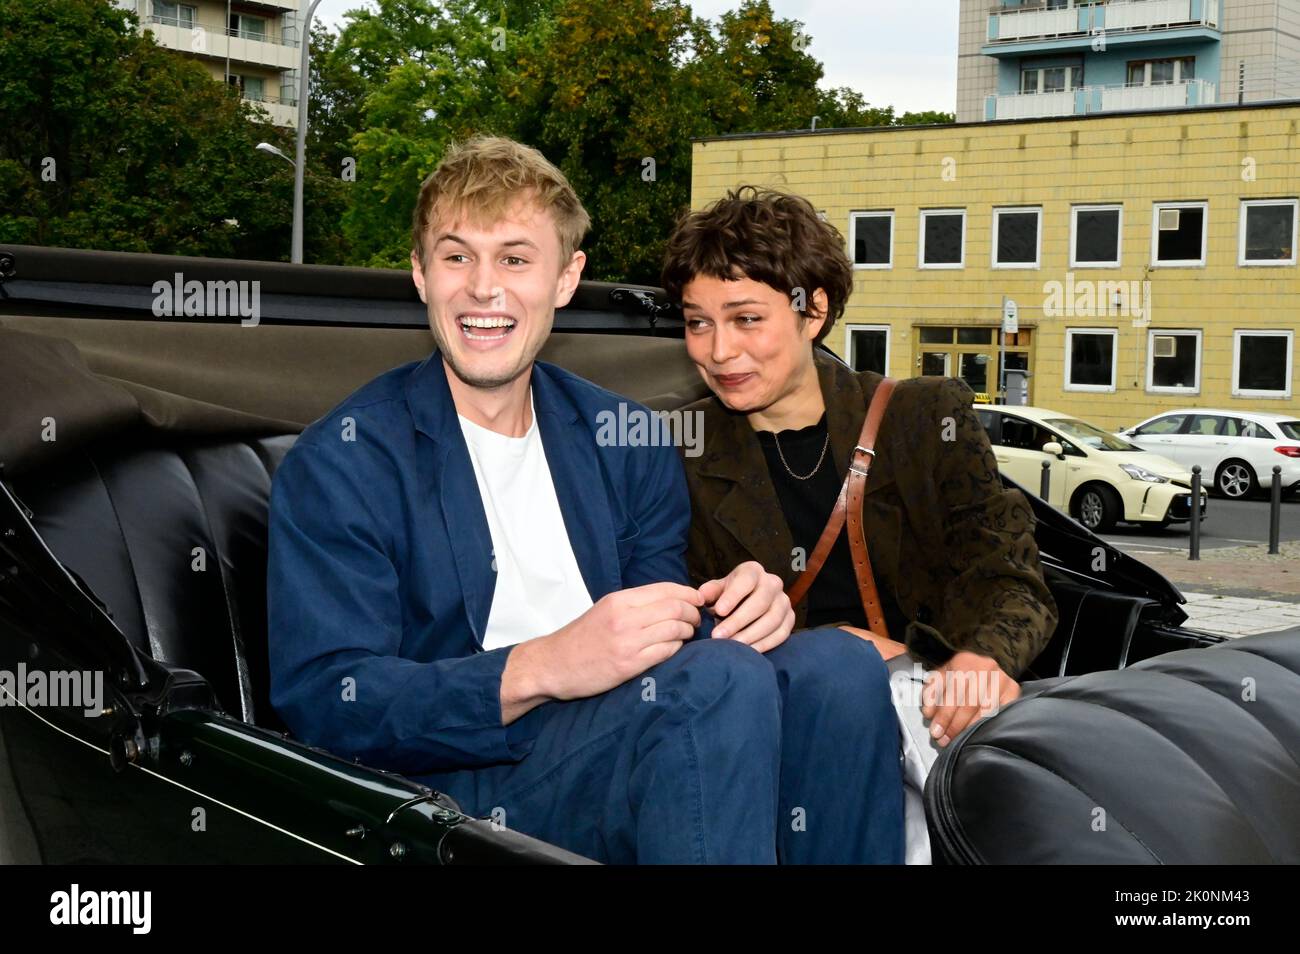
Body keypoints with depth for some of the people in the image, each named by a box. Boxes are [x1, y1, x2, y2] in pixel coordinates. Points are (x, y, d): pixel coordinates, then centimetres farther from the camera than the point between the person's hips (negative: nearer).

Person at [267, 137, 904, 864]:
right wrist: (542, 668, -24)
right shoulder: (341, 463, 0)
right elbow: (322, 698, -10)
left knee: (840, 663, -23)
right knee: (718, 678, -31)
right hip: (470, 790, -5)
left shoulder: (629, 446, 16)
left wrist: (742, 608, -9)